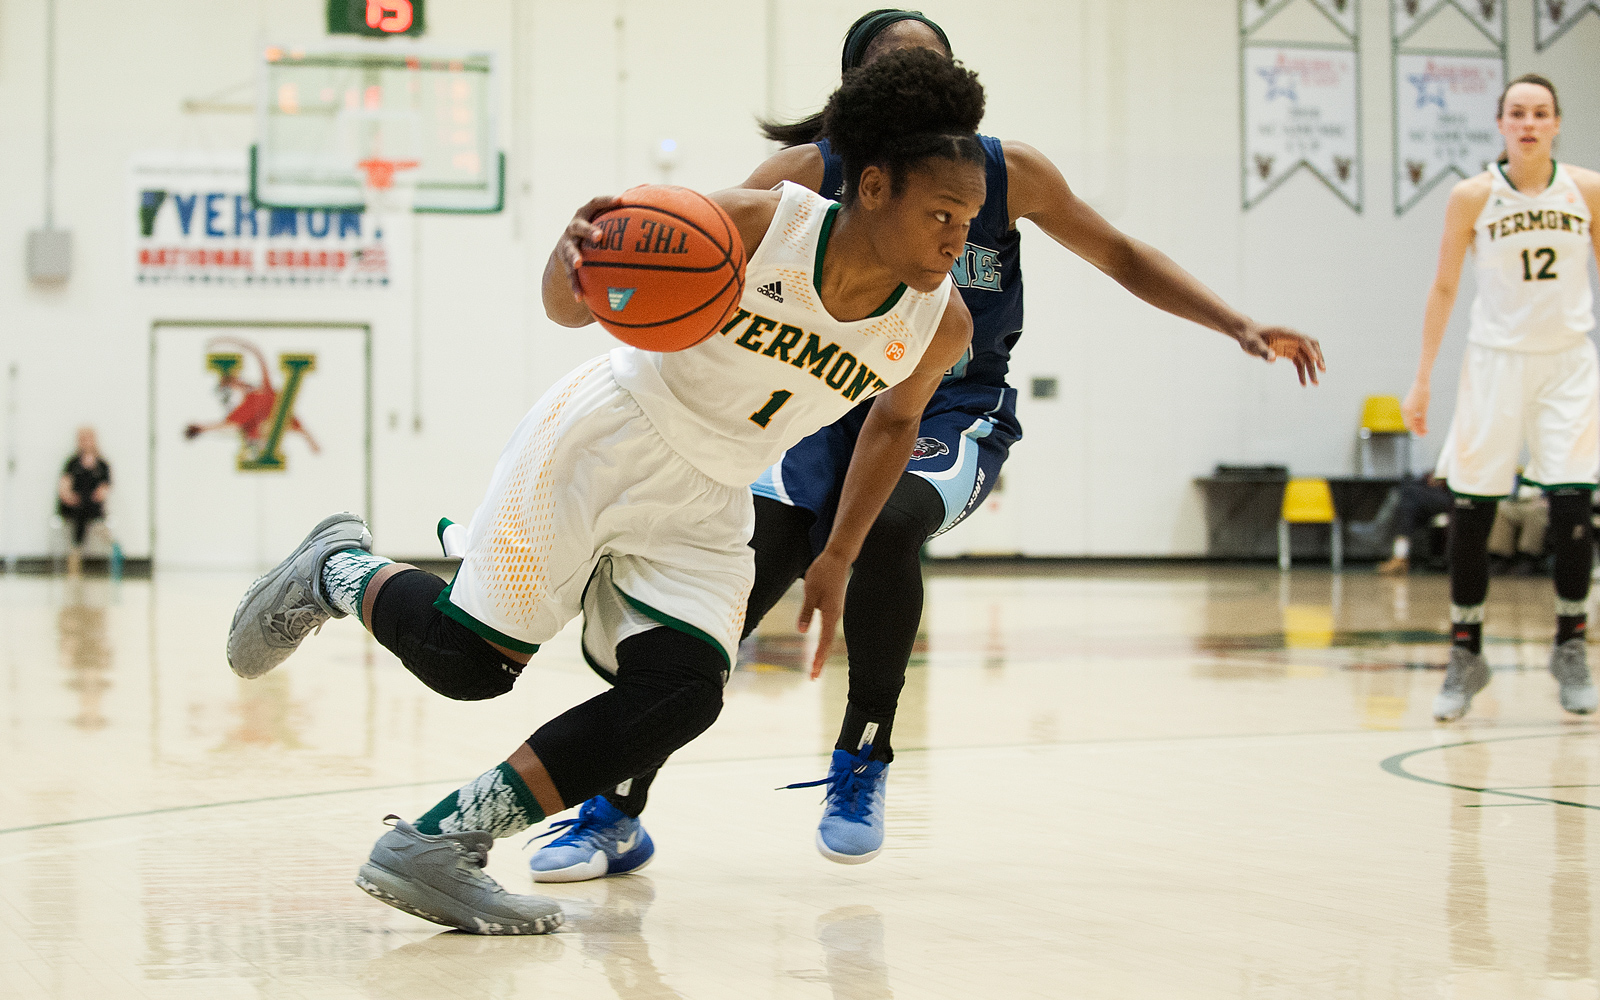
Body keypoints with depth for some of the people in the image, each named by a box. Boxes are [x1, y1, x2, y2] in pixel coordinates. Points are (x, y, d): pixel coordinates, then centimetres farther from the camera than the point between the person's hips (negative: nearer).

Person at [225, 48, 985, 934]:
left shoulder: (941, 327, -9)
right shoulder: (751, 229, -23)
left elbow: (894, 418, 14)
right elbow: (571, 308, -15)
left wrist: (838, 559, 13)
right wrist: (574, 258, -40)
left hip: (703, 507, 5)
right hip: (602, 441, -4)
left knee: (682, 695, -17)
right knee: (465, 658, -8)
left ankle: (432, 849, -11)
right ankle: (336, 569, 27)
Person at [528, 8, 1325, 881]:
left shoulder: (1006, 172, -6)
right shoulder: (813, 173, -9)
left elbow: (1121, 257, 7)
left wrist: (1240, 328, -1)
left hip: (955, 416, 0)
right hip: (836, 408, 1)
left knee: (885, 523, -34)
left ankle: (863, 763, -14)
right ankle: (618, 810, -1)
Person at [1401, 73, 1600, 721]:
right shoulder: (1473, 197, -5)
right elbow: (1443, 289, 2)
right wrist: (1422, 381, 1)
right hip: (1495, 360, 0)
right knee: (1471, 512, -1)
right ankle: (1466, 656, 13)